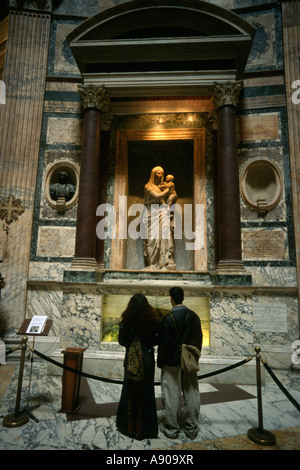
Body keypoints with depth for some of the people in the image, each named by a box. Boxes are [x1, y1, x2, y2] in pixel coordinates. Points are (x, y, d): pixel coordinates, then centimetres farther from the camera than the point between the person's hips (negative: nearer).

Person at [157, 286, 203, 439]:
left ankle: (172, 429, 21)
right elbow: (199, 339, 6)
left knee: (172, 396, 9)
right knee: (191, 395, 15)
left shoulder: (168, 318, -18)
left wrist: (160, 362, -2)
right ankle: (191, 428, 27)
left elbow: (164, 343, -13)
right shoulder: (194, 316, -2)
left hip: (172, 362, -4)